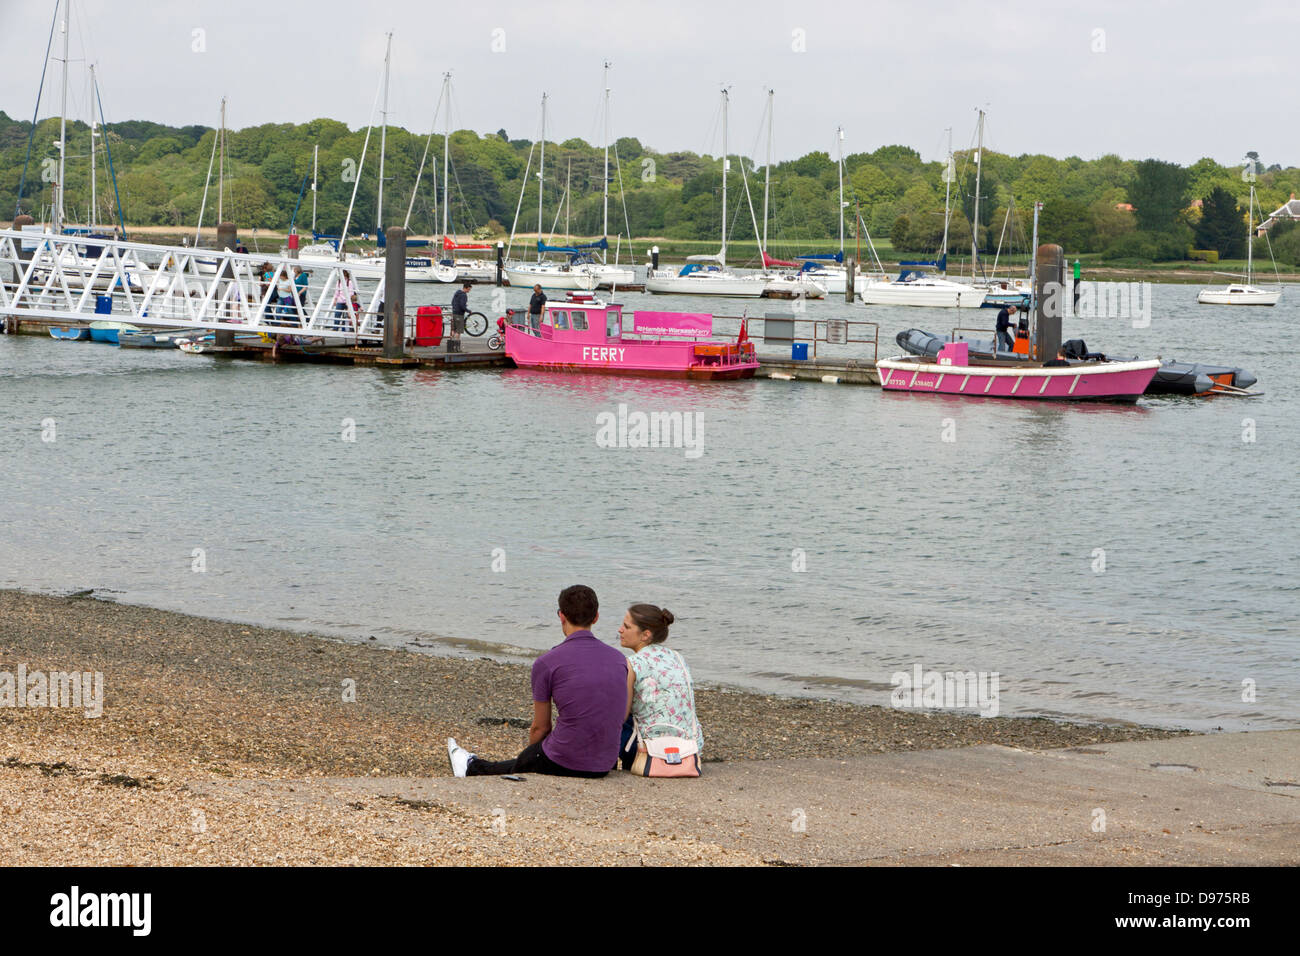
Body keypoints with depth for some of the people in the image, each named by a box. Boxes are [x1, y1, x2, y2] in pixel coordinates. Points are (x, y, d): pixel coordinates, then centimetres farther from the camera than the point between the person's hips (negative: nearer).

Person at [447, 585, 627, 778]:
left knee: (521, 764, 28)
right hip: (604, 766, 5)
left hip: (564, 764, -5)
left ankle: (472, 768, 56)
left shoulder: (547, 663, -10)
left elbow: (540, 728, 0)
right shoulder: (618, 659, 4)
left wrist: (532, 753, 22)